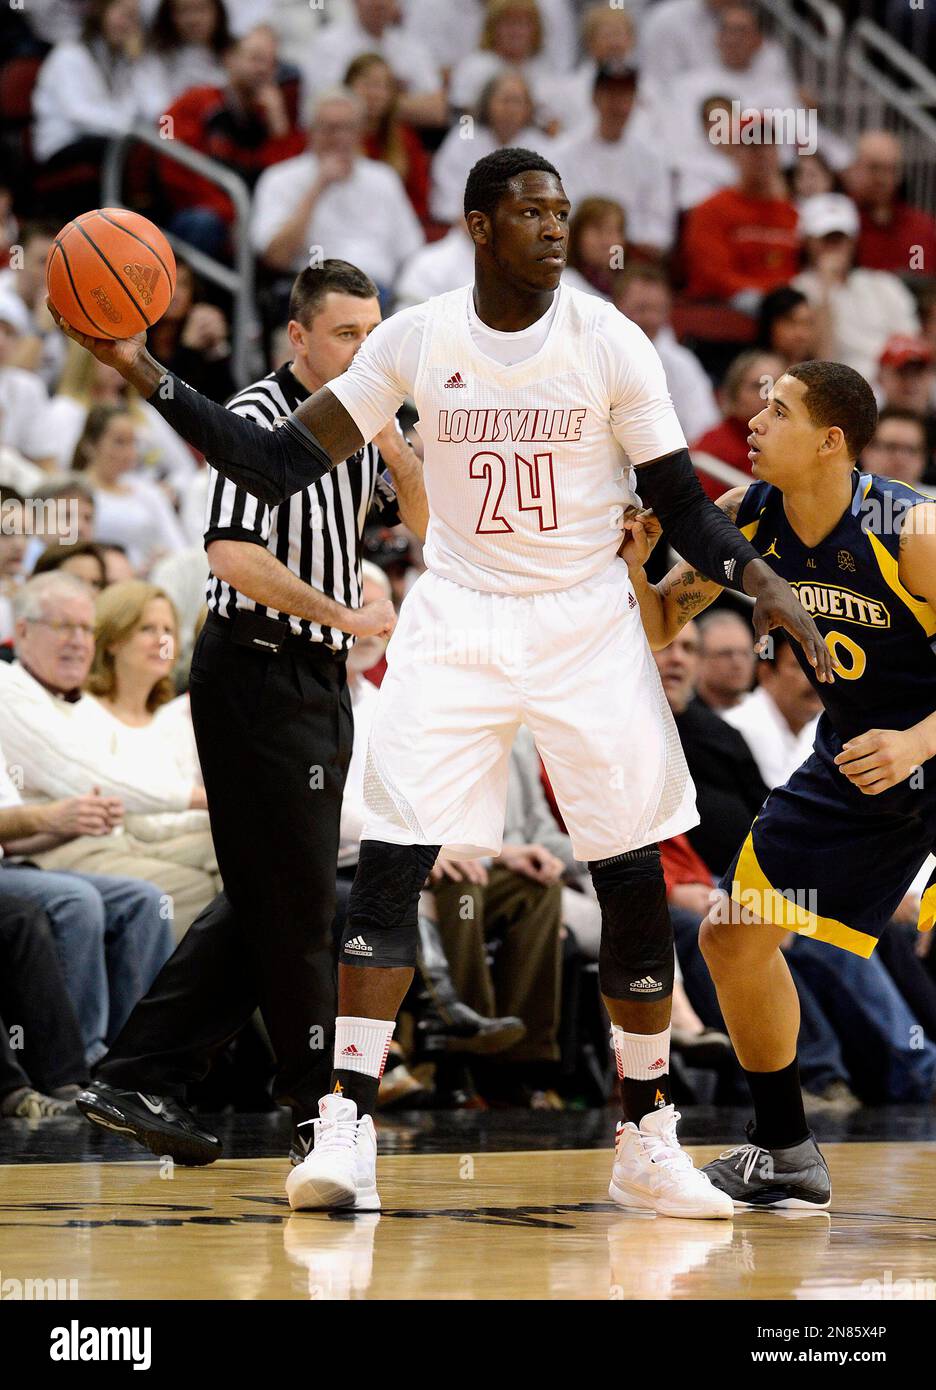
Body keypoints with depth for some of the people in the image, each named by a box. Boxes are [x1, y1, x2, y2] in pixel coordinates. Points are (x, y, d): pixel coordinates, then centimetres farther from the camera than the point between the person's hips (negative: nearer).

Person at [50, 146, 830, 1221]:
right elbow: (281, 466, -2)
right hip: (456, 623, 0)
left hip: (587, 625, 0)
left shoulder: (608, 341, -7)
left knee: (632, 877, 0)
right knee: (389, 859, -12)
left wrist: (755, 580, -19)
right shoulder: (416, 339, -4)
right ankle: (347, 1129, -10)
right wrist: (147, 375, -10)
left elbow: (679, 503, 0)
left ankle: (647, 1141, 14)